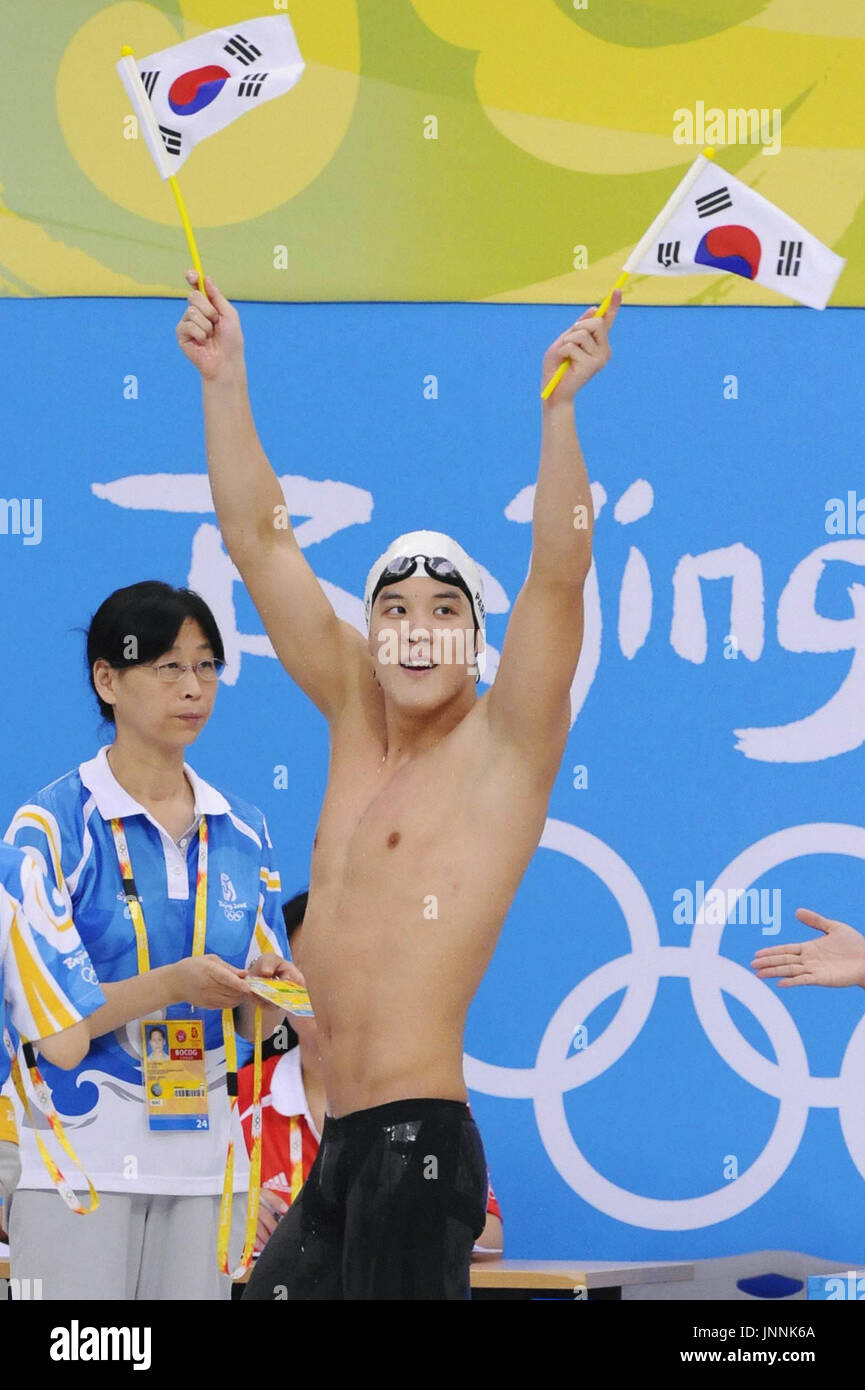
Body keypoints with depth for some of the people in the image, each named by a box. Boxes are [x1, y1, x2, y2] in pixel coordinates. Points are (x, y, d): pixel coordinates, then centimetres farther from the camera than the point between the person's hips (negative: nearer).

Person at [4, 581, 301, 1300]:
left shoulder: (243, 830, 10)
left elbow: (255, 1023, 13)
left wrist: (264, 990, -10)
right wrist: (171, 984, -22)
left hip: (205, 1150, 4)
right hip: (80, 1153, -4)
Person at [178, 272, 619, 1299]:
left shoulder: (505, 745, -3)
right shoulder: (355, 715, 12)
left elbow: (559, 571, -18)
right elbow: (260, 541, 12)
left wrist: (559, 408, -28)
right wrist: (225, 380, 7)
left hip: (418, 1142, -7)